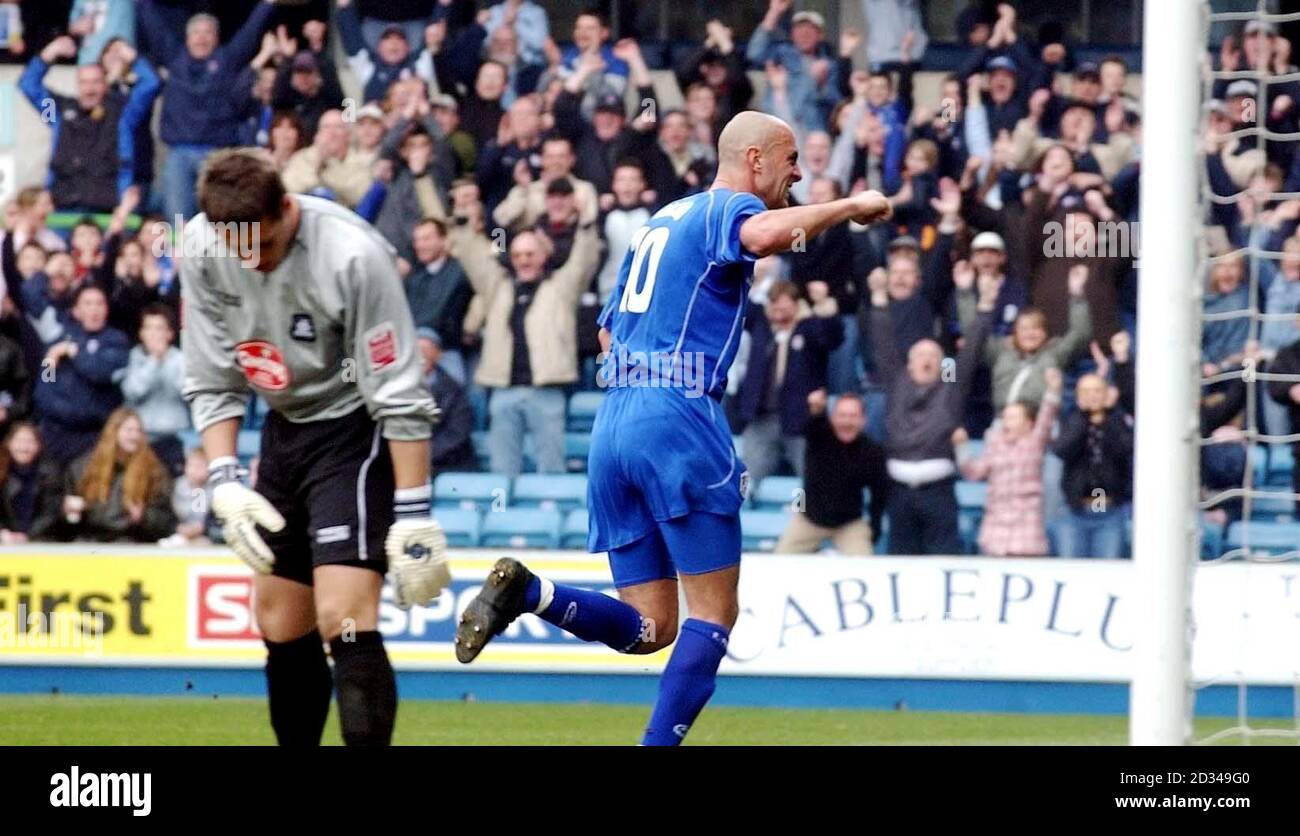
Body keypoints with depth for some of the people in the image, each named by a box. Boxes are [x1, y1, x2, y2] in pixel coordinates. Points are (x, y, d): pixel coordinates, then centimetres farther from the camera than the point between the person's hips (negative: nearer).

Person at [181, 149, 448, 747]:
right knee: (280, 626, 10)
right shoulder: (201, 248, -9)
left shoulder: (353, 256, -27)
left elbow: (400, 396, -22)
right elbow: (211, 381, 2)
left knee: (343, 622, -19)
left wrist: (413, 516, -21)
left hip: (356, 429, -7)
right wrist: (223, 482, -9)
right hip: (286, 424, 7)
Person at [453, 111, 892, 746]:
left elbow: (608, 332, 30)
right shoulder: (728, 209, 0)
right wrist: (848, 207, -12)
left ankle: (526, 592, -13)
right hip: (678, 420, -8)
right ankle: (660, 742, -12)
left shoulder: (661, 220, 25)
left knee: (647, 628, 7)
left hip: (612, 427, 8)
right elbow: (764, 234, -26)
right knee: (714, 616, -1)